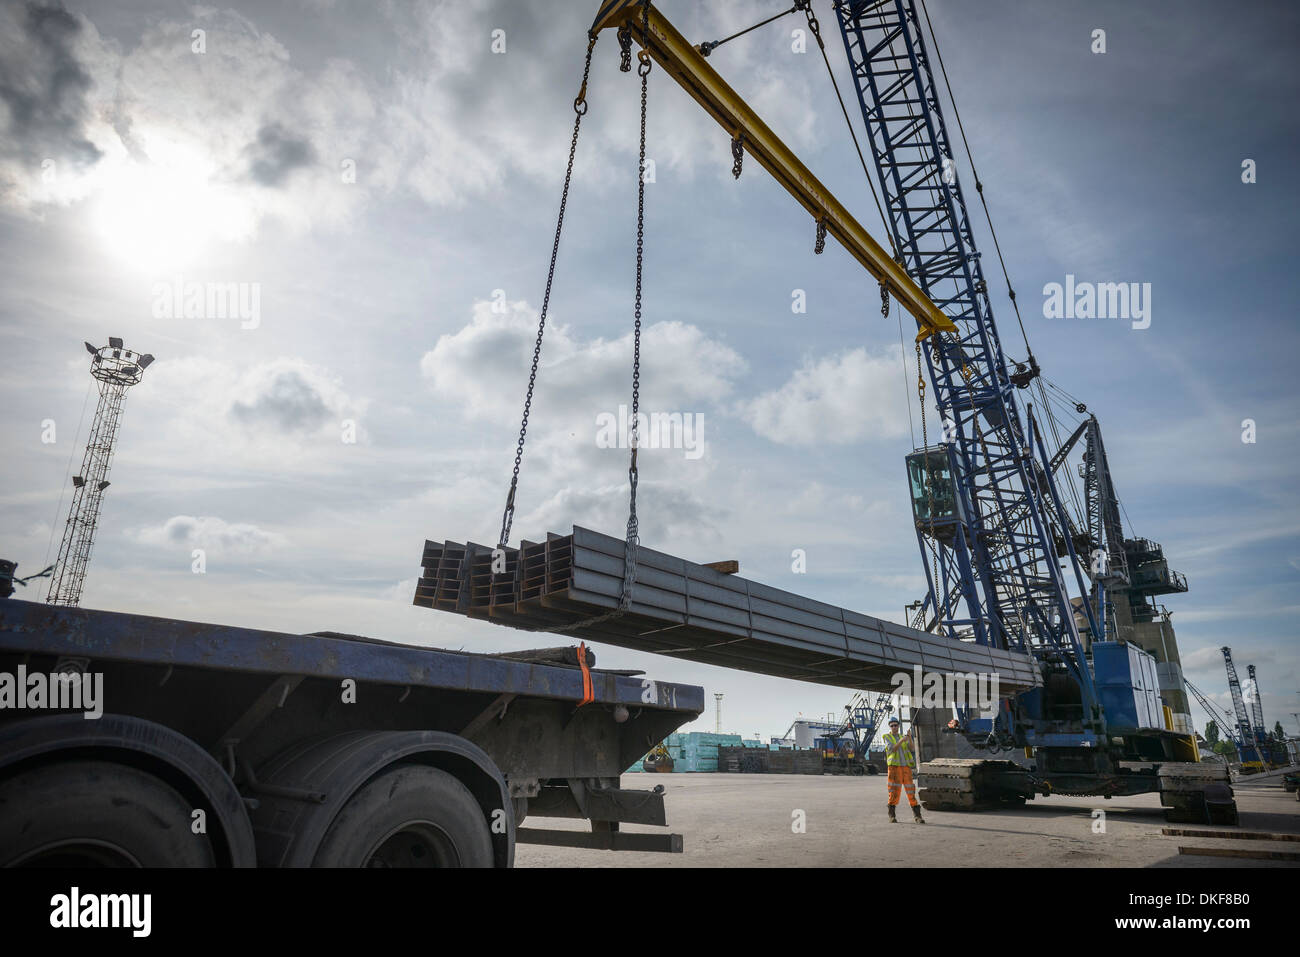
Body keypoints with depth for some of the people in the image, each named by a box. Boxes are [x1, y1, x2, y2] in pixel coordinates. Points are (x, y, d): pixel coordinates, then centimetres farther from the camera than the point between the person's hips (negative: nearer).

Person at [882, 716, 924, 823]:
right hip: (894, 766, -3)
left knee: (910, 789, -3)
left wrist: (909, 737, -18)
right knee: (894, 790, -5)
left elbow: (911, 748, -1)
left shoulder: (902, 737, 17)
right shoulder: (887, 737, 6)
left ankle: (917, 815, 0)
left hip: (906, 766, 3)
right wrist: (901, 741, -23)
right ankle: (892, 815, 6)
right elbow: (892, 749, -12)